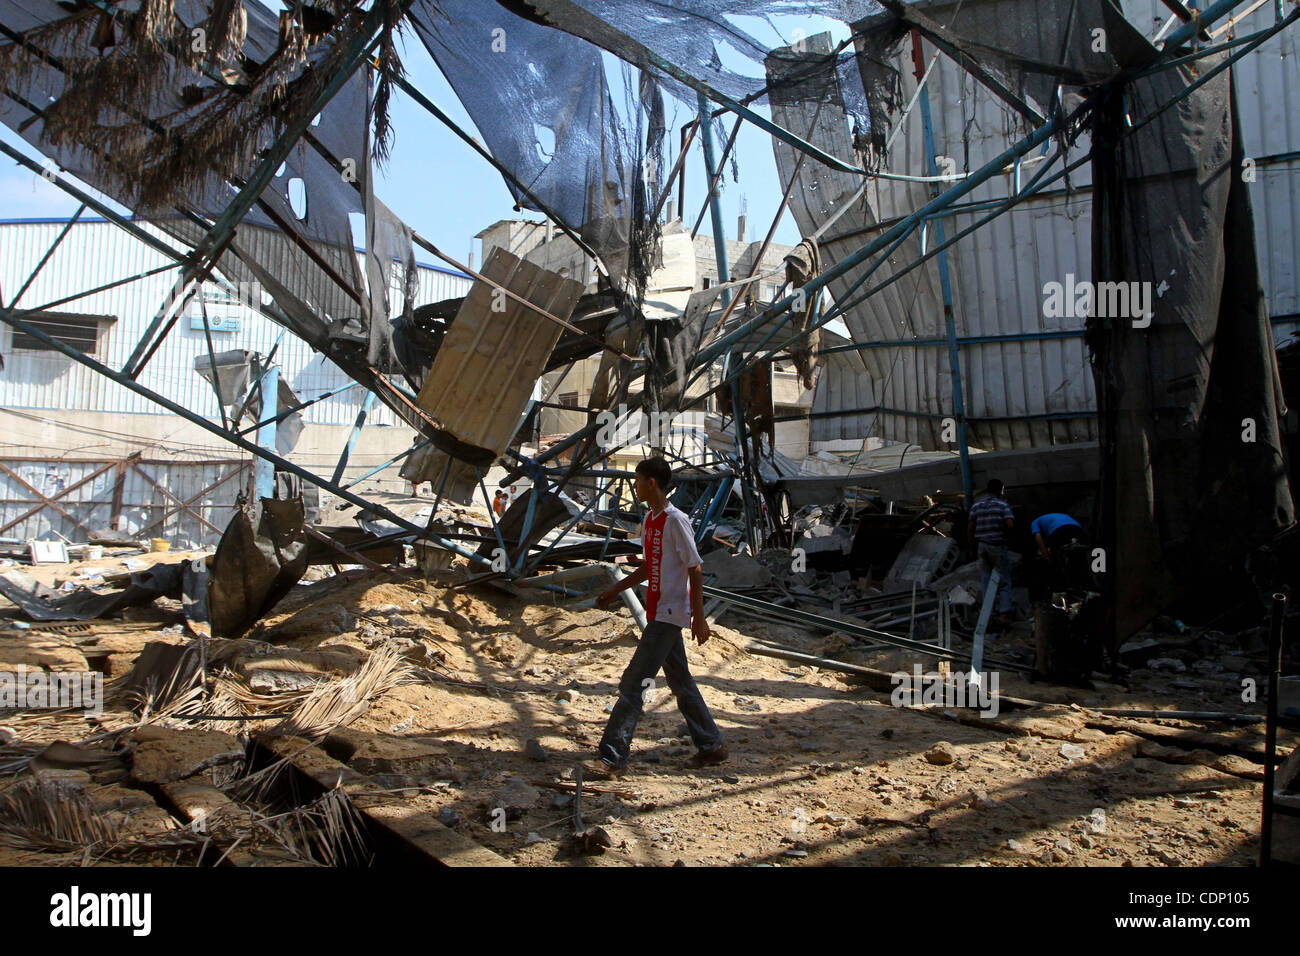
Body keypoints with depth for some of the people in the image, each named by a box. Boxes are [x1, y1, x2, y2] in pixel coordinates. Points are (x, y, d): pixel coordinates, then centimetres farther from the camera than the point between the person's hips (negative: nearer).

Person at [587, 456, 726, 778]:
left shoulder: (675, 521, -17)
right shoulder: (648, 521, 11)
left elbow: (695, 570, -16)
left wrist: (698, 616, -16)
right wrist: (616, 589, 18)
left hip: (670, 614, -10)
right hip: (658, 613, 10)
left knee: (634, 683, -9)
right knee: (680, 682, 16)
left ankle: (613, 757, -5)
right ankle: (712, 745, 27)